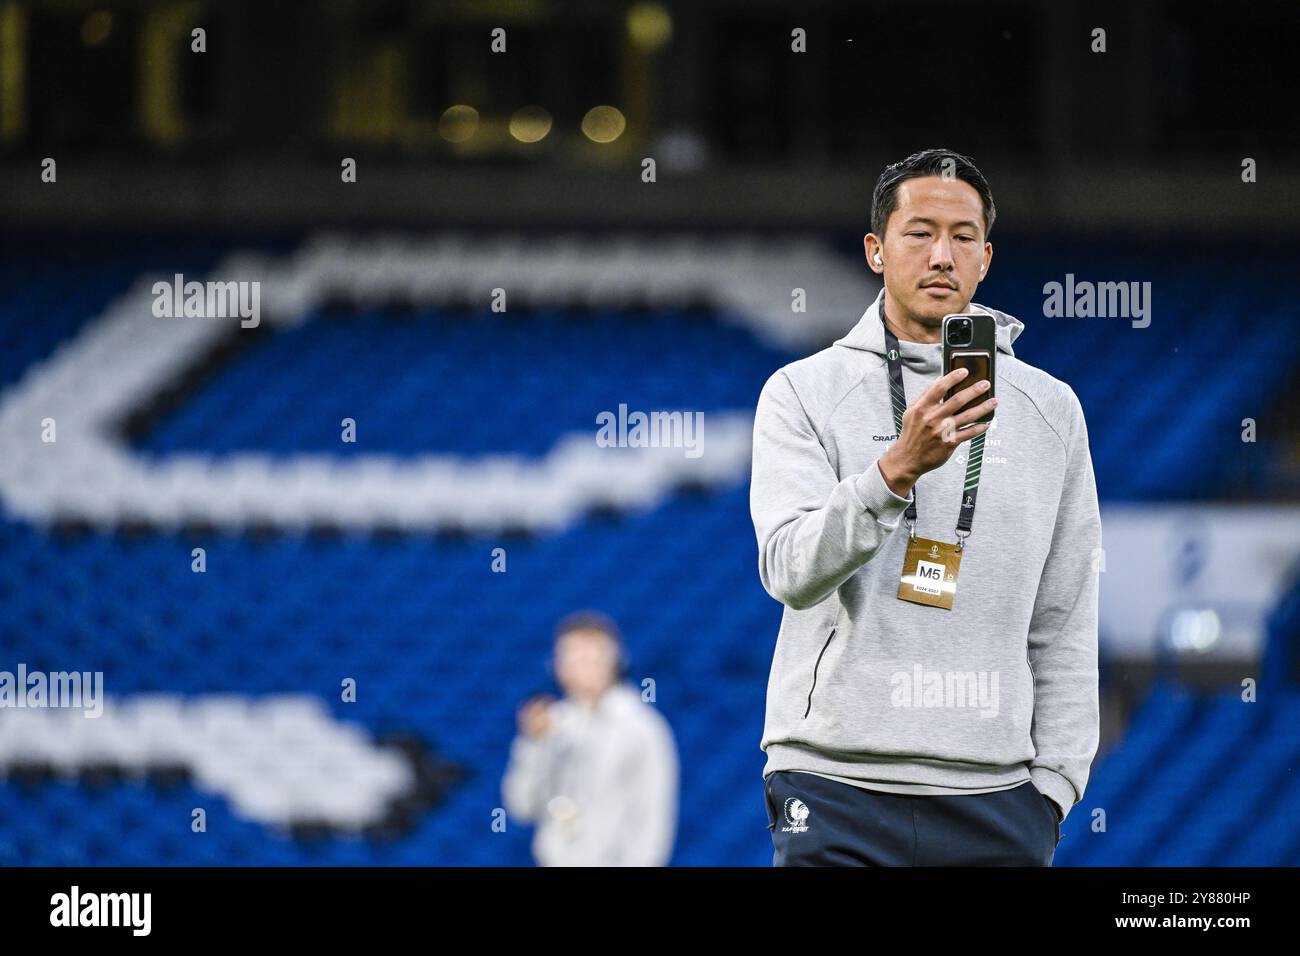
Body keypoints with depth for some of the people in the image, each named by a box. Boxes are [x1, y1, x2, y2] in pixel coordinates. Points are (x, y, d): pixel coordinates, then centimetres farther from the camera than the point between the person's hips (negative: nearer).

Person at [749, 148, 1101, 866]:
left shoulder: (1050, 409, 11)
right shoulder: (802, 393, 3)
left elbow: (1063, 624, 13)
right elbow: (791, 571, -12)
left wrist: (1051, 786, 6)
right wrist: (897, 469, -27)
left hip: (994, 796, 2)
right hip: (835, 786, -2)